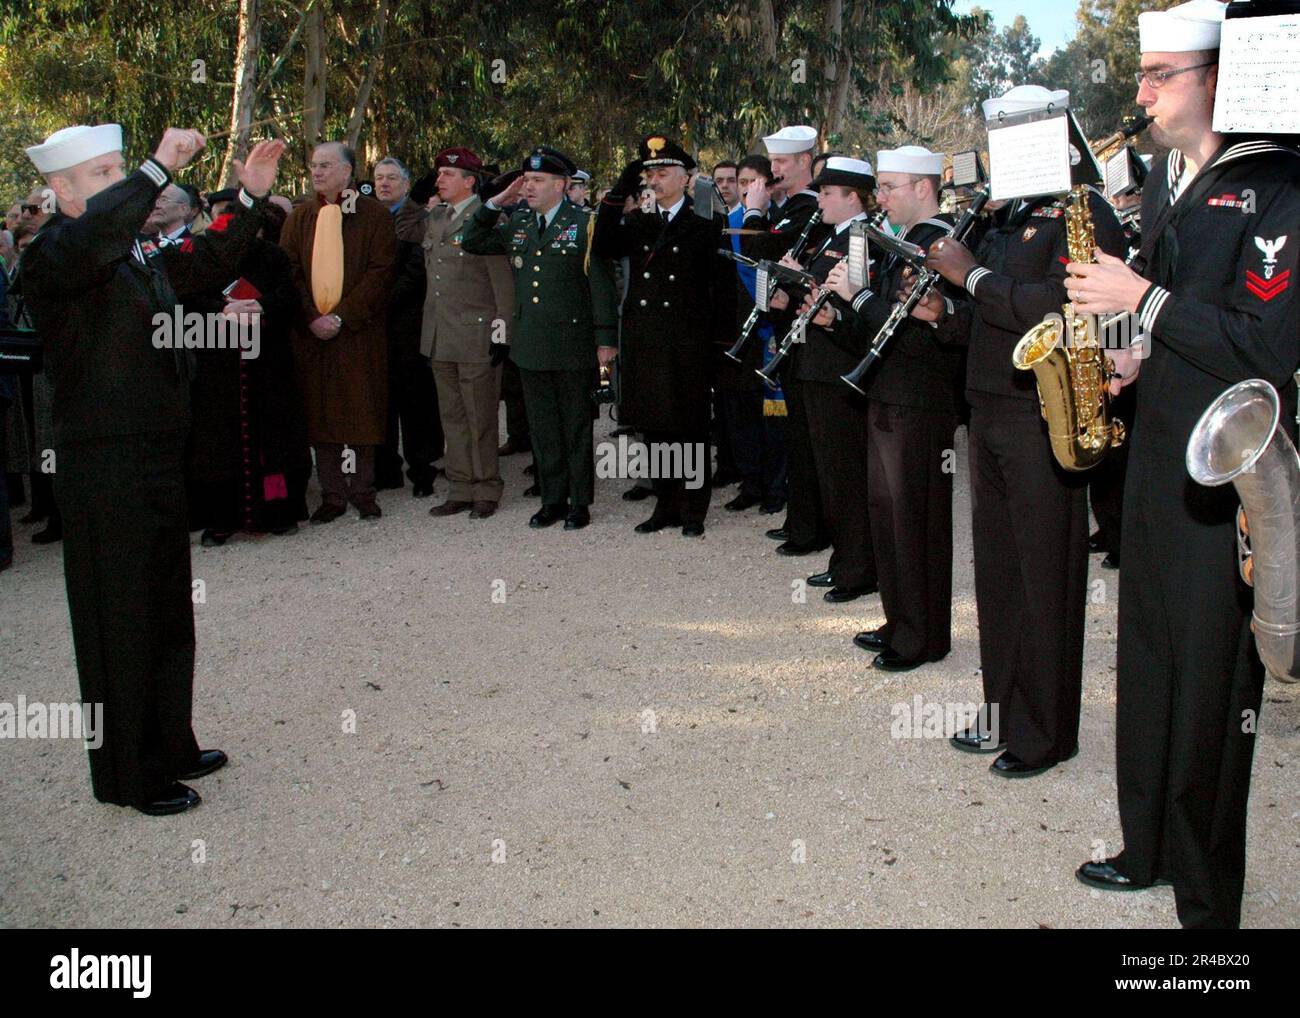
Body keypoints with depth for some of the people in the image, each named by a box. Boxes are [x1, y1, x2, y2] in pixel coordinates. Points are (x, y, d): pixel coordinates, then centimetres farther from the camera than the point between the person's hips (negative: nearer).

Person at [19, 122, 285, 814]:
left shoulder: (137, 251, 11)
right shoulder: (51, 256, -14)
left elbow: (206, 263, 22)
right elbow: (93, 238, -37)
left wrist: (251, 197, 10)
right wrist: (160, 168, -36)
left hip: (157, 457, 9)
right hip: (105, 466, -9)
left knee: (167, 609, 18)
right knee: (121, 620, 2)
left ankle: (170, 748, 33)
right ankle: (131, 776, 16)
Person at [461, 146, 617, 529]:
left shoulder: (585, 224, -4)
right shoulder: (517, 224, 11)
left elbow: (602, 285, -6)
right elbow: (472, 242, 14)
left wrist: (605, 339, -10)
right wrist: (496, 203, 3)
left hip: (572, 346, -5)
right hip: (530, 346, 5)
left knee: (576, 426, 5)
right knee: (542, 426, 11)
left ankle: (580, 502, 15)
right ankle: (552, 499, 21)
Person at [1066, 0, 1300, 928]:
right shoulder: (1167, 176, 13)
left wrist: (1143, 301, -19)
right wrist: (1143, 356, 7)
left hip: (1226, 476, -8)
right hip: (1156, 454, 8)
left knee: (1211, 687, 1)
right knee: (1147, 664, 16)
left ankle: (1209, 896, 16)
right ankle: (1148, 850, 33)